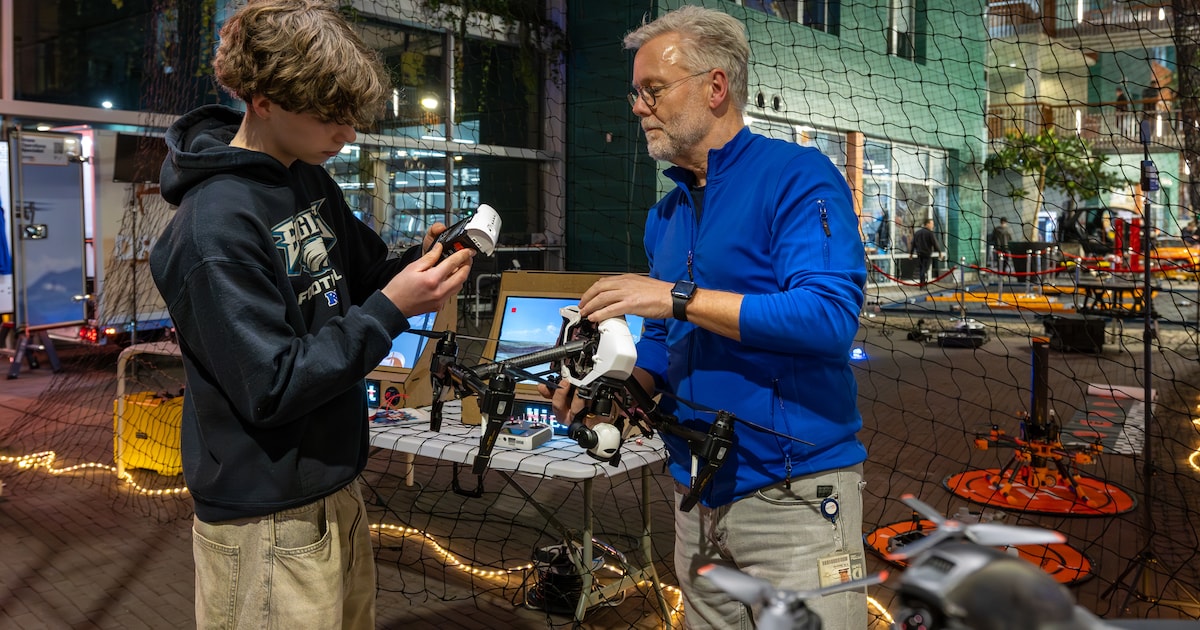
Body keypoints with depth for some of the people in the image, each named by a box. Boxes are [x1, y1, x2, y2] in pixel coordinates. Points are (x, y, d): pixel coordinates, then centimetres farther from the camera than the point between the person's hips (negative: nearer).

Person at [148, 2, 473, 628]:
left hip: (332, 483, 8)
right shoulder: (215, 228, -23)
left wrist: (420, 260, -5)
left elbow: (357, 280, 15)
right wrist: (391, 309, -24)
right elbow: (272, 389, -23)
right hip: (266, 521, -8)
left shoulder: (311, 182, 4)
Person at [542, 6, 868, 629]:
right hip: (698, 496, 7)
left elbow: (830, 315, -24)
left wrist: (678, 296, -23)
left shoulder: (797, 177, -11)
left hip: (794, 496, -7)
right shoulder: (665, 214, 13)